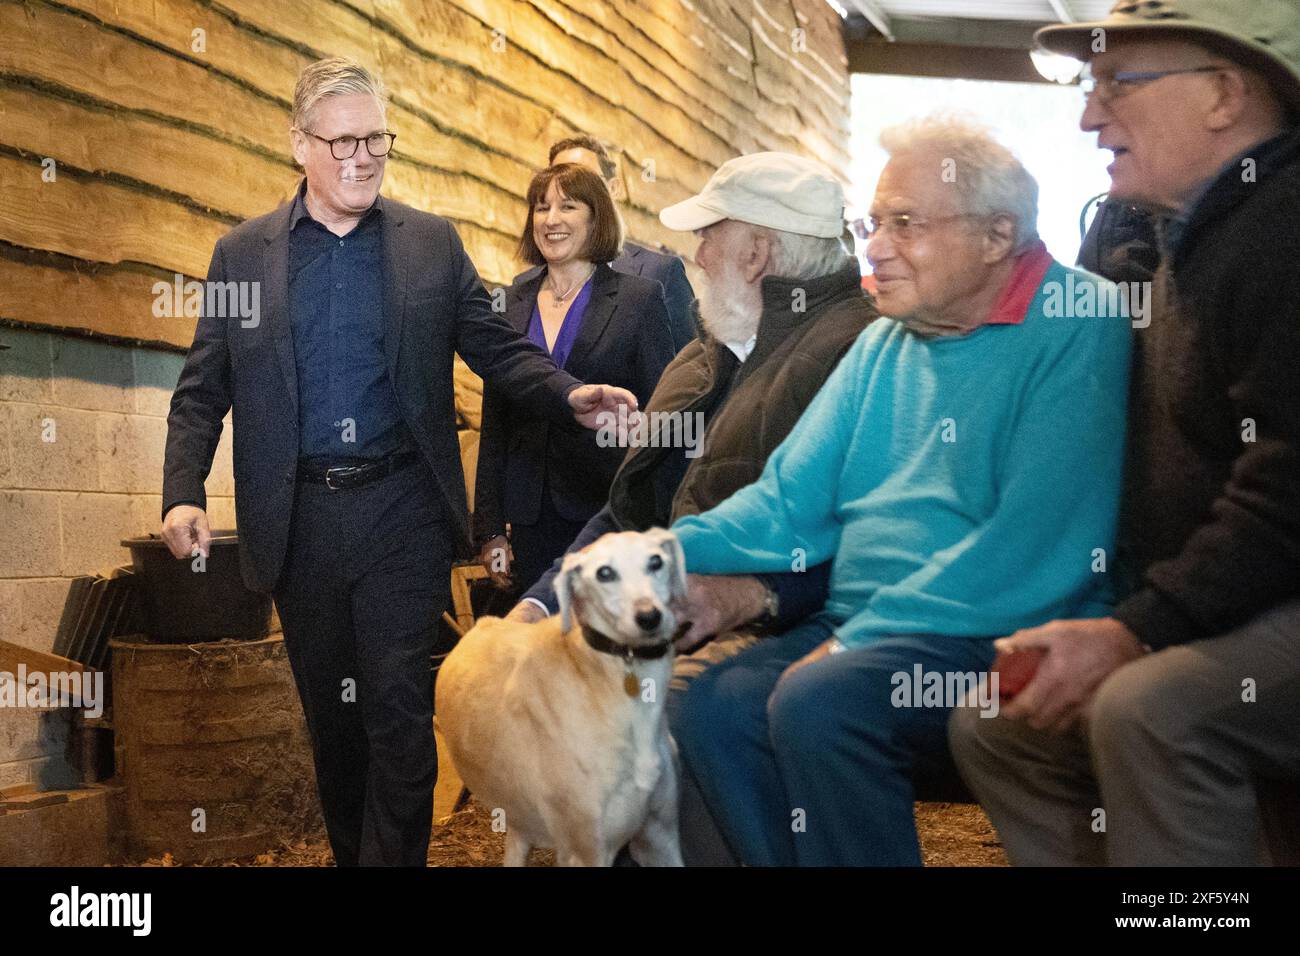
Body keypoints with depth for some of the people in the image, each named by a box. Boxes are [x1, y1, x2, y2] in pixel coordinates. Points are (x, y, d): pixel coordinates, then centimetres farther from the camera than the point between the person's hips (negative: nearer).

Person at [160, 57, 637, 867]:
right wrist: (183, 493, -9)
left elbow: (499, 346, 4)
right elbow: (203, 389, 4)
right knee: (330, 711, 13)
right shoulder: (243, 253, 5)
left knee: (399, 705, -4)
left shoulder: (432, 243, 5)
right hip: (299, 519, 2)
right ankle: (349, 850, 30)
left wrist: (571, 394, -15)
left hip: (403, 511, -1)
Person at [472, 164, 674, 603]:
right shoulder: (510, 305, 11)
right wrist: (489, 527, 8)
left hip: (612, 514, -3)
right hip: (532, 520, 3)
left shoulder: (639, 299, 1)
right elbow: (494, 423, 12)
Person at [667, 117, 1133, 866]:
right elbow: (788, 505, 13)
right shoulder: (882, 348, 15)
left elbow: (1041, 545, -19)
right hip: (860, 632, 7)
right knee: (714, 709, -15)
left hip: (1005, 637, -7)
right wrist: (674, 548, -6)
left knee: (819, 702, -29)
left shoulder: (1078, 329, -9)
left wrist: (862, 638, -19)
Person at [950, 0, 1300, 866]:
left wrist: (1140, 630, -22)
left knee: (1147, 709, -33)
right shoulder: (1191, 240, 15)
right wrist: (1128, 622, 8)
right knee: (996, 725, 6)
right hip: (1228, 615, 10)